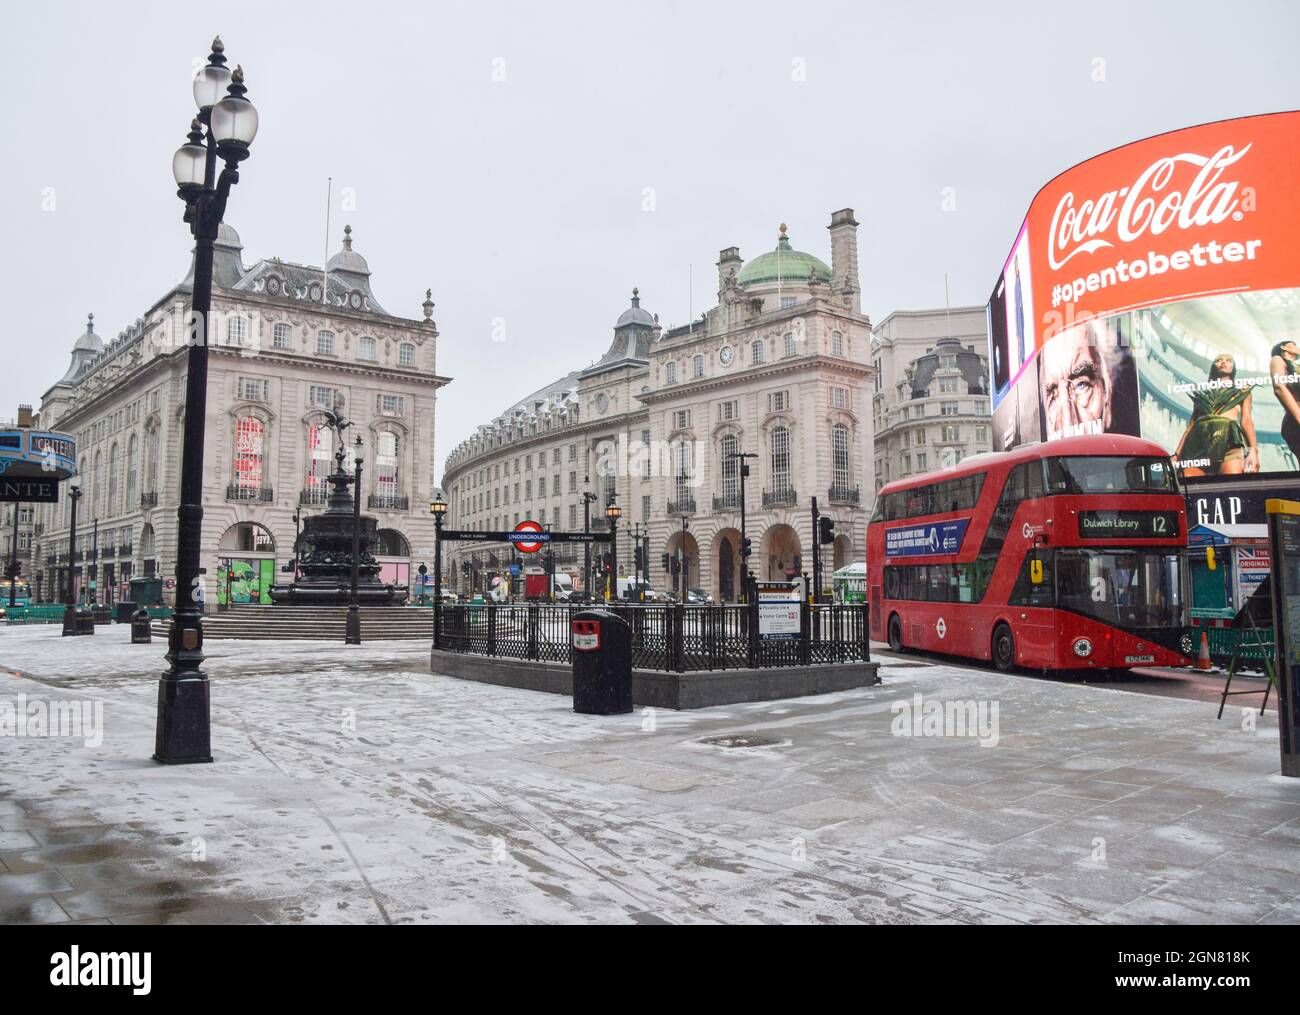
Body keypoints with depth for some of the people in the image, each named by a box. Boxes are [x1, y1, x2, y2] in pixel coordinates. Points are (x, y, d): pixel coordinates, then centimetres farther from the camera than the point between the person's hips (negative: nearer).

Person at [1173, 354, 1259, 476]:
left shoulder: (1242, 392, 27)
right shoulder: (1202, 395, 30)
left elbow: (1246, 420, 13)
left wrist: (1253, 449, -5)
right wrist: (1177, 454, 11)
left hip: (1229, 443, -2)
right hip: (1198, 444, 2)